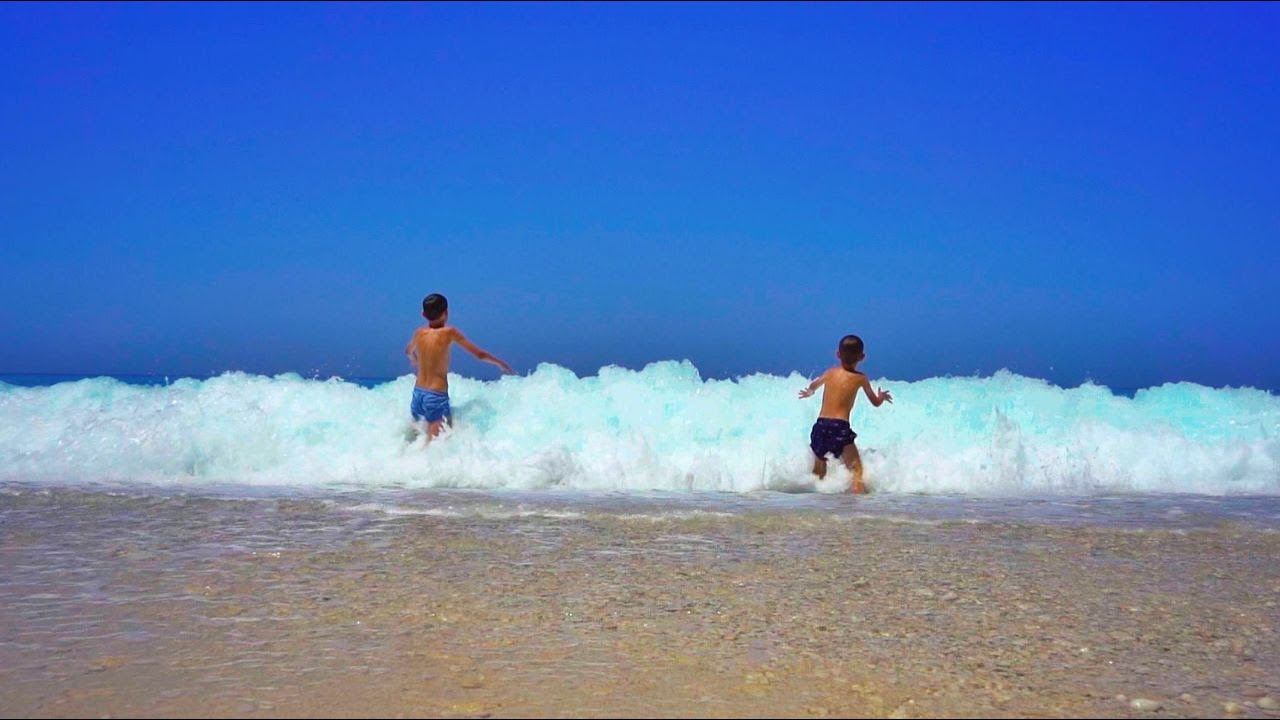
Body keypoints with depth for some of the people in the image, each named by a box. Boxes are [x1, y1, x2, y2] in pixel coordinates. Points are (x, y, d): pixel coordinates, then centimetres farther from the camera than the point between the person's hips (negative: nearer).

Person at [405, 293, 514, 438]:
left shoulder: (419, 333, 4)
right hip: (437, 397, -5)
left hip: (418, 394, 5)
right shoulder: (449, 332, -9)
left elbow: (408, 352, 28)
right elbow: (480, 354, -3)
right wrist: (501, 364, 13)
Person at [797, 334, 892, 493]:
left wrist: (809, 392, 59)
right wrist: (882, 396, 39)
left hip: (820, 426, 5)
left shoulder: (831, 372, 14)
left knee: (817, 474, 20)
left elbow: (813, 386, 36)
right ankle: (857, 487, -31)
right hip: (840, 427, -4)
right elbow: (876, 402, 16)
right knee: (856, 469, -10)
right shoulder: (860, 378, 3)